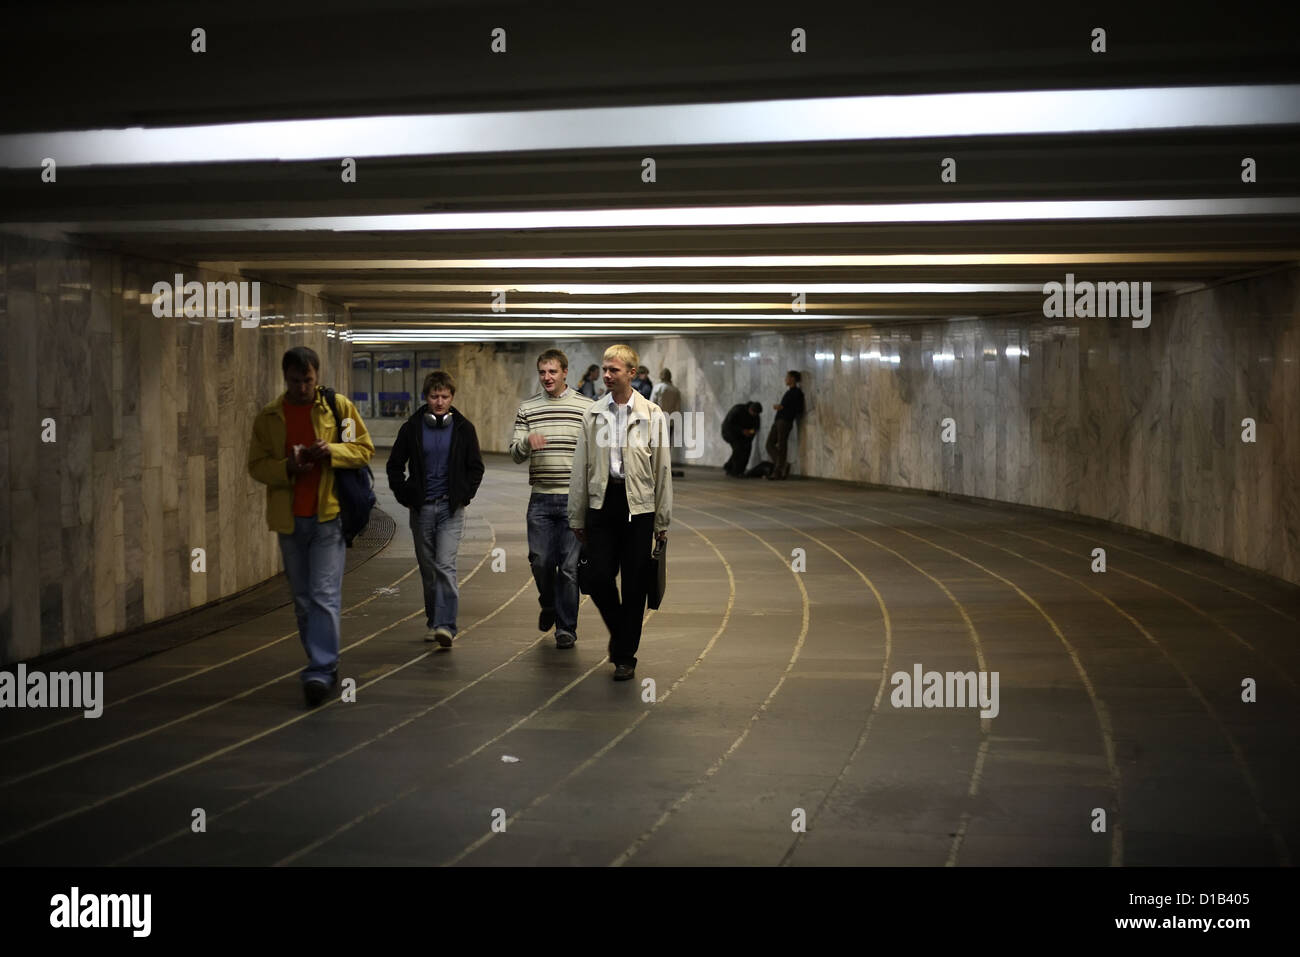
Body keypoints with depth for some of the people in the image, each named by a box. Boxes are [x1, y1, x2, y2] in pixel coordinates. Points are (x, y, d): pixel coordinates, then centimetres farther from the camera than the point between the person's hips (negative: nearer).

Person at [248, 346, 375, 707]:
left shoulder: (339, 406, 1)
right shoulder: (268, 417, 6)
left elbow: (365, 449, 2)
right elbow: (256, 464, 4)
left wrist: (332, 451, -17)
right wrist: (287, 467, -16)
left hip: (328, 515, -3)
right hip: (289, 519, 4)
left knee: (325, 595, -11)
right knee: (303, 600, 11)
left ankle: (320, 670, -11)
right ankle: (325, 668, 23)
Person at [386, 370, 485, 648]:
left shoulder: (463, 428, 1)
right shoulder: (412, 428, 2)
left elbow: (476, 467, 10)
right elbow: (395, 465, 10)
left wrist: (464, 495, 0)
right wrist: (405, 496, 1)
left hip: (451, 508, -2)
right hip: (421, 508, 2)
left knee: (445, 565, -14)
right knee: (428, 569, 9)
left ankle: (446, 626, -18)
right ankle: (433, 622, 20)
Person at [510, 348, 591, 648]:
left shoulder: (586, 407, 1)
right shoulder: (527, 409, 8)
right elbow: (515, 455, 6)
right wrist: (527, 442, -16)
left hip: (574, 499, -2)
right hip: (541, 499, 2)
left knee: (570, 566, -2)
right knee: (541, 561, 4)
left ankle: (566, 627, 9)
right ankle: (549, 605, 33)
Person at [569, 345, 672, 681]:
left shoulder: (652, 414, 1)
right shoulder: (592, 414, 7)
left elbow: (662, 468, 2)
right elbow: (581, 468, 8)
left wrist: (662, 520, 0)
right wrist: (577, 517, 7)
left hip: (638, 505, -2)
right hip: (602, 502, 2)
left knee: (634, 584, 2)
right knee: (599, 579, -4)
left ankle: (625, 656, 14)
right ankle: (620, 632, 24)